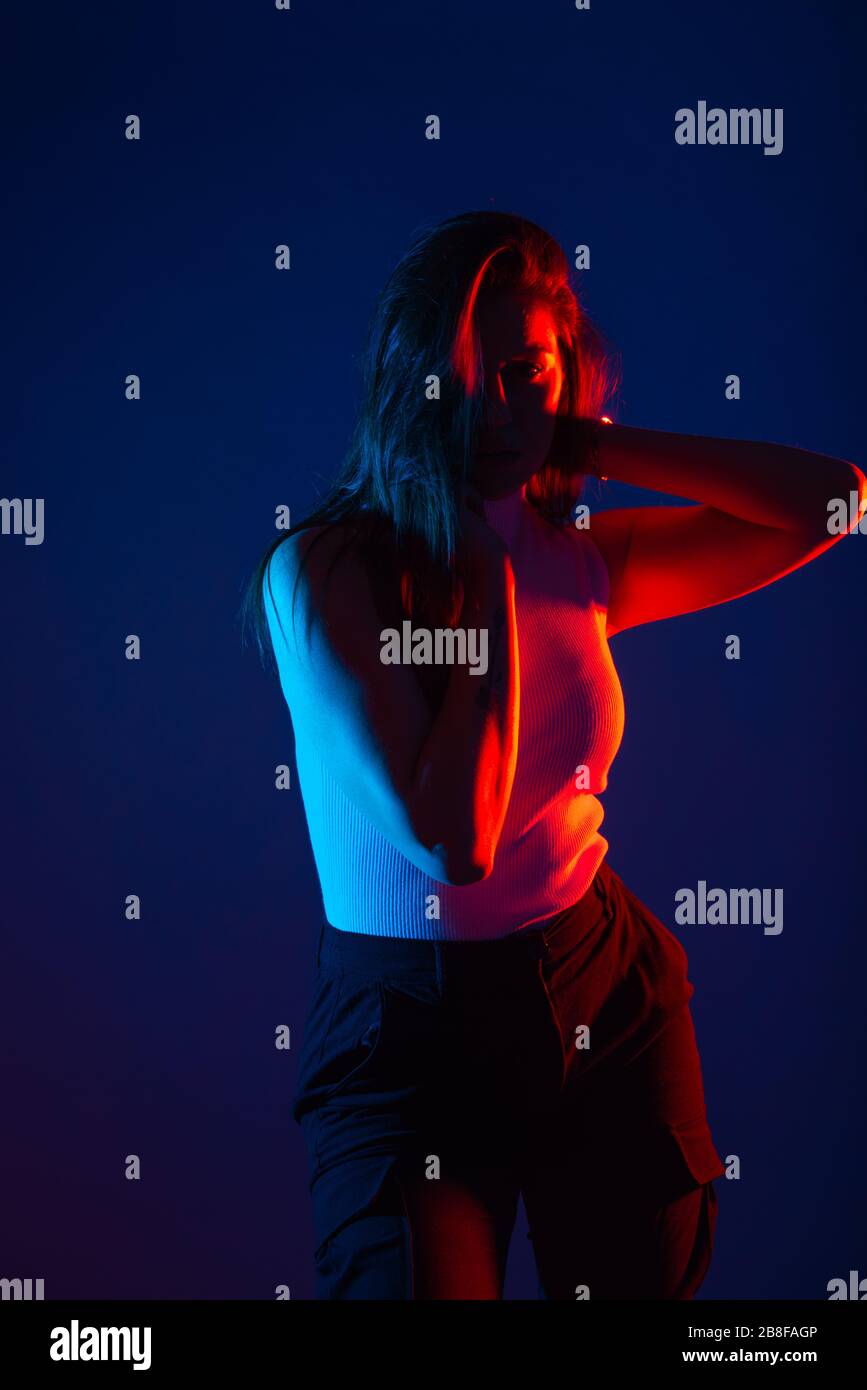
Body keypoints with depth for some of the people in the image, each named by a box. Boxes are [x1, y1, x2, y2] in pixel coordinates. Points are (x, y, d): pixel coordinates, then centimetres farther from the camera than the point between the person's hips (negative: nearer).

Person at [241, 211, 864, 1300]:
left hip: (605, 994, 5)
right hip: (405, 1020, -4)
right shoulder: (321, 569, -15)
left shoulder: (585, 557, 0)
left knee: (641, 1281, 19)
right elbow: (454, 839, -23)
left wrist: (596, 449, -8)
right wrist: (488, 585, -17)